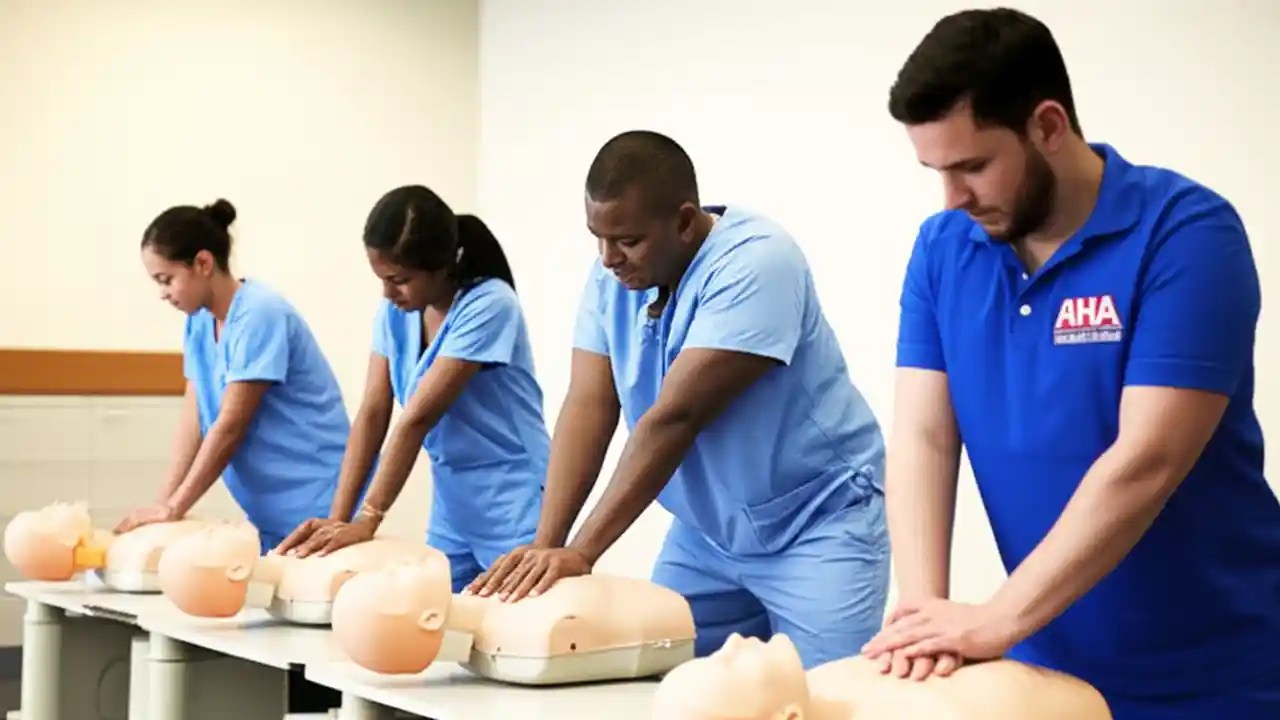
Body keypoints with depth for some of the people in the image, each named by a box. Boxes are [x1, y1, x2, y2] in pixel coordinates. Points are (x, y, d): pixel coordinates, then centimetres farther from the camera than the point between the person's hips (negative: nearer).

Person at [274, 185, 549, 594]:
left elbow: (418, 417, -23)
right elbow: (372, 413, -3)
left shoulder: (488, 306, -20)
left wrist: (368, 519, -24)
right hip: (451, 507, 6)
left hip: (512, 509, -6)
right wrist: (338, 518, -11)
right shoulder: (395, 311, 2)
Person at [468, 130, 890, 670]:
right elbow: (588, 406, -7)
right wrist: (545, 545, -18)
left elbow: (676, 417, -28)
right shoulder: (615, 271, -3)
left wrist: (581, 552, -28)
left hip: (815, 525, -6)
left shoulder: (753, 262, -24)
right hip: (706, 532, 6)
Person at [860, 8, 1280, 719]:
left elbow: (1146, 463, -24)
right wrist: (923, 608, -22)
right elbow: (923, 438, -7)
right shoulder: (942, 249, -1)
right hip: (1051, 661, 5)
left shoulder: (1188, 232, -17)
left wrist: (996, 621, -27)